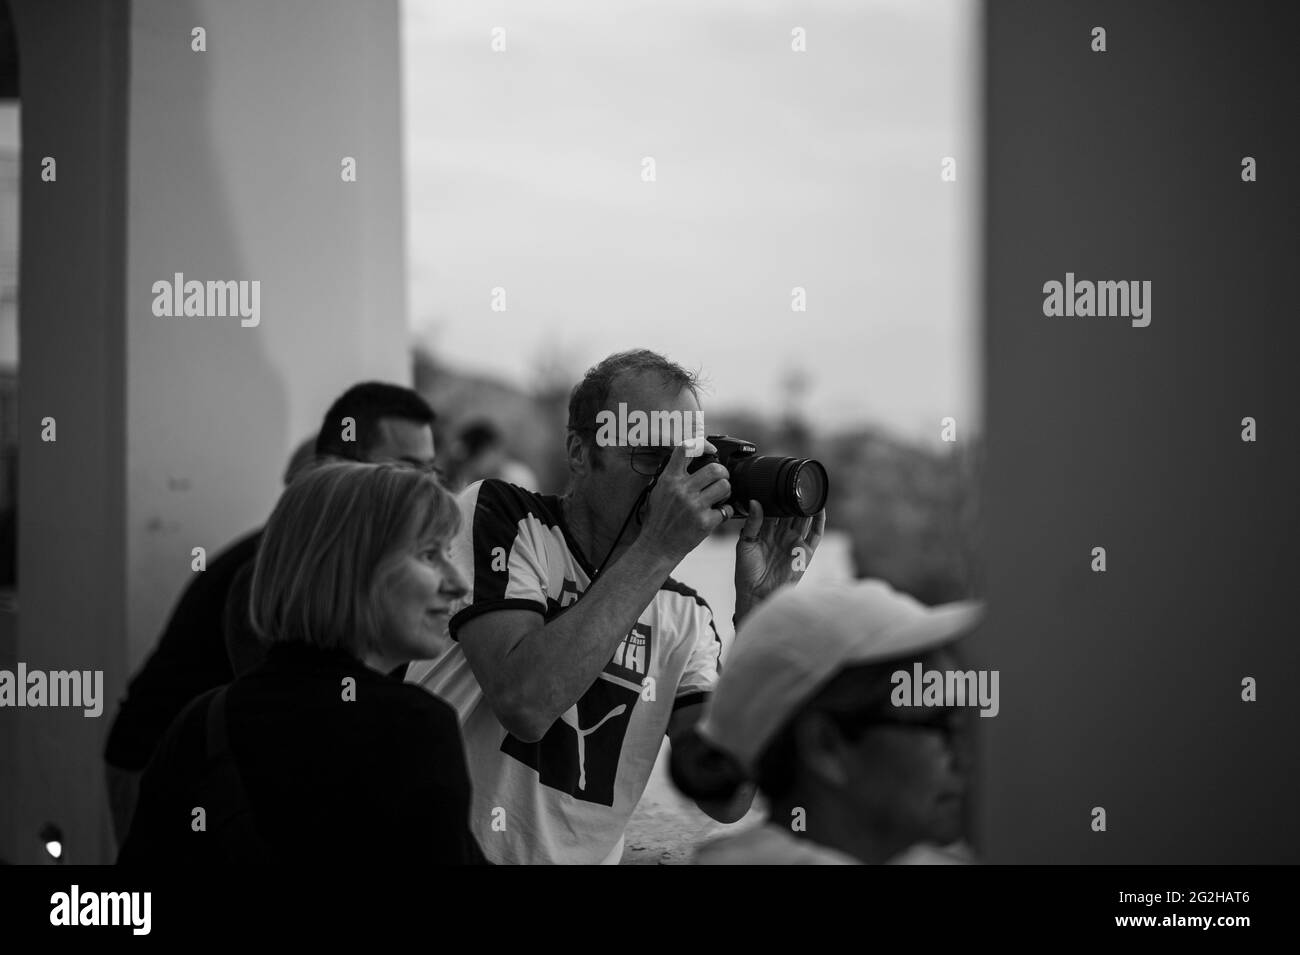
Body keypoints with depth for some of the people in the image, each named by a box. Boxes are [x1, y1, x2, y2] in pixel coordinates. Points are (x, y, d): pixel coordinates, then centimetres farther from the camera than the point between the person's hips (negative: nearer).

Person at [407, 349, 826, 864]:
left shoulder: (683, 613, 7)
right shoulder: (497, 516, -5)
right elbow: (523, 703, -21)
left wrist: (756, 608, -10)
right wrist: (657, 549, -20)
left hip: (585, 857, 4)